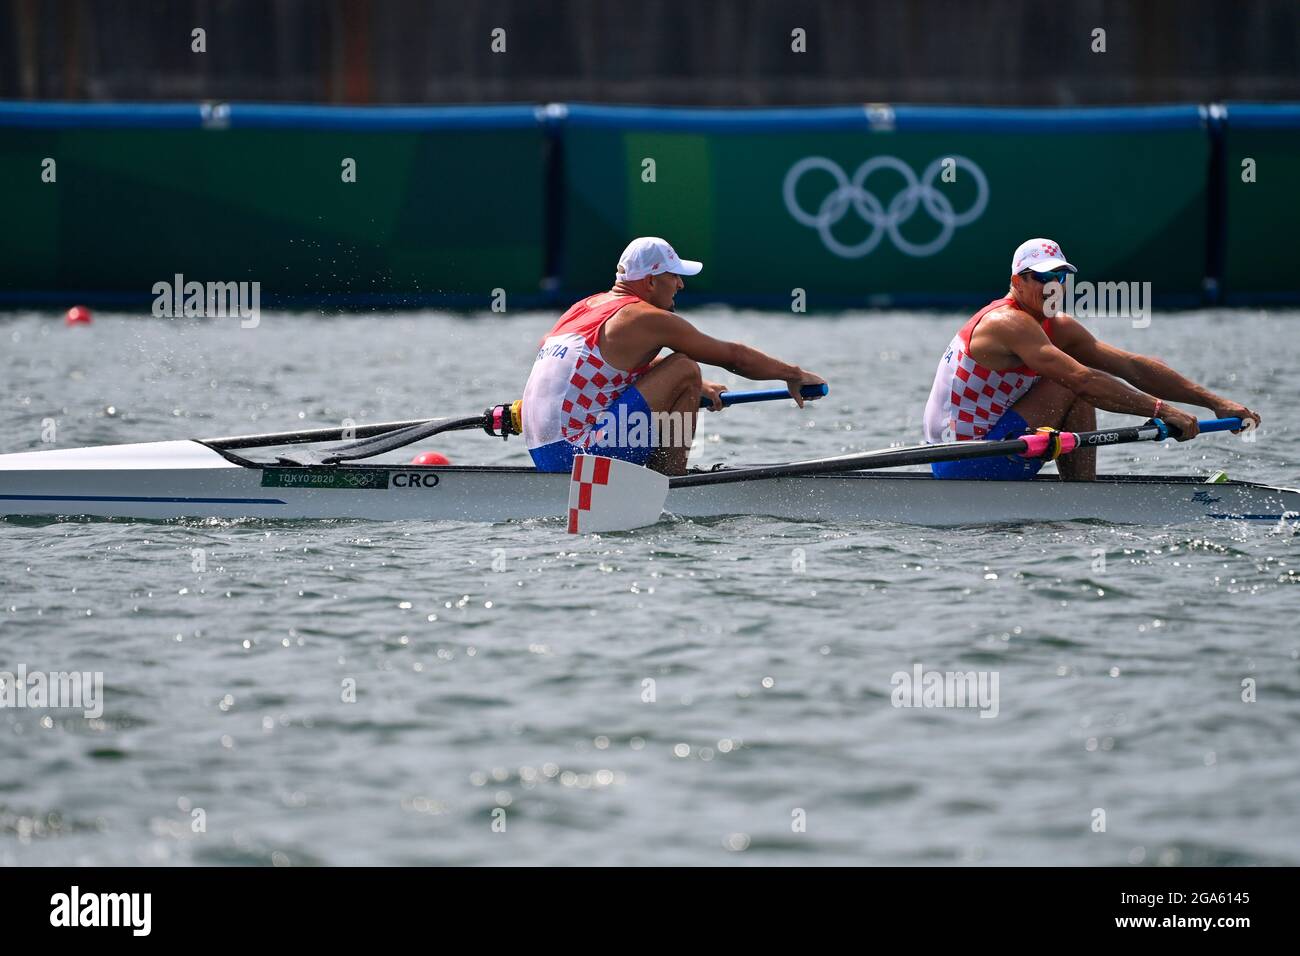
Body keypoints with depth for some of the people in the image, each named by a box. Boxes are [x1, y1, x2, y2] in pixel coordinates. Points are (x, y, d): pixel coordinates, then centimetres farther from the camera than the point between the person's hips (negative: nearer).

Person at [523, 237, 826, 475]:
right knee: (685, 370, -7)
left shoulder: (588, 305, 18)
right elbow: (733, 356, 3)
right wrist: (793, 374, 17)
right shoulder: (649, 319, -6)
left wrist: (694, 387, 35)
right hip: (580, 453, -9)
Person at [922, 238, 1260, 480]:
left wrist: (1214, 402, -2)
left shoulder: (1060, 329, 11)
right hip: (963, 464, -10)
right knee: (1073, 390, -13)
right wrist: (1160, 410, -31)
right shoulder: (1010, 323, -18)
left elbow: (1133, 366, 5)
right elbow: (1082, 378, -29)